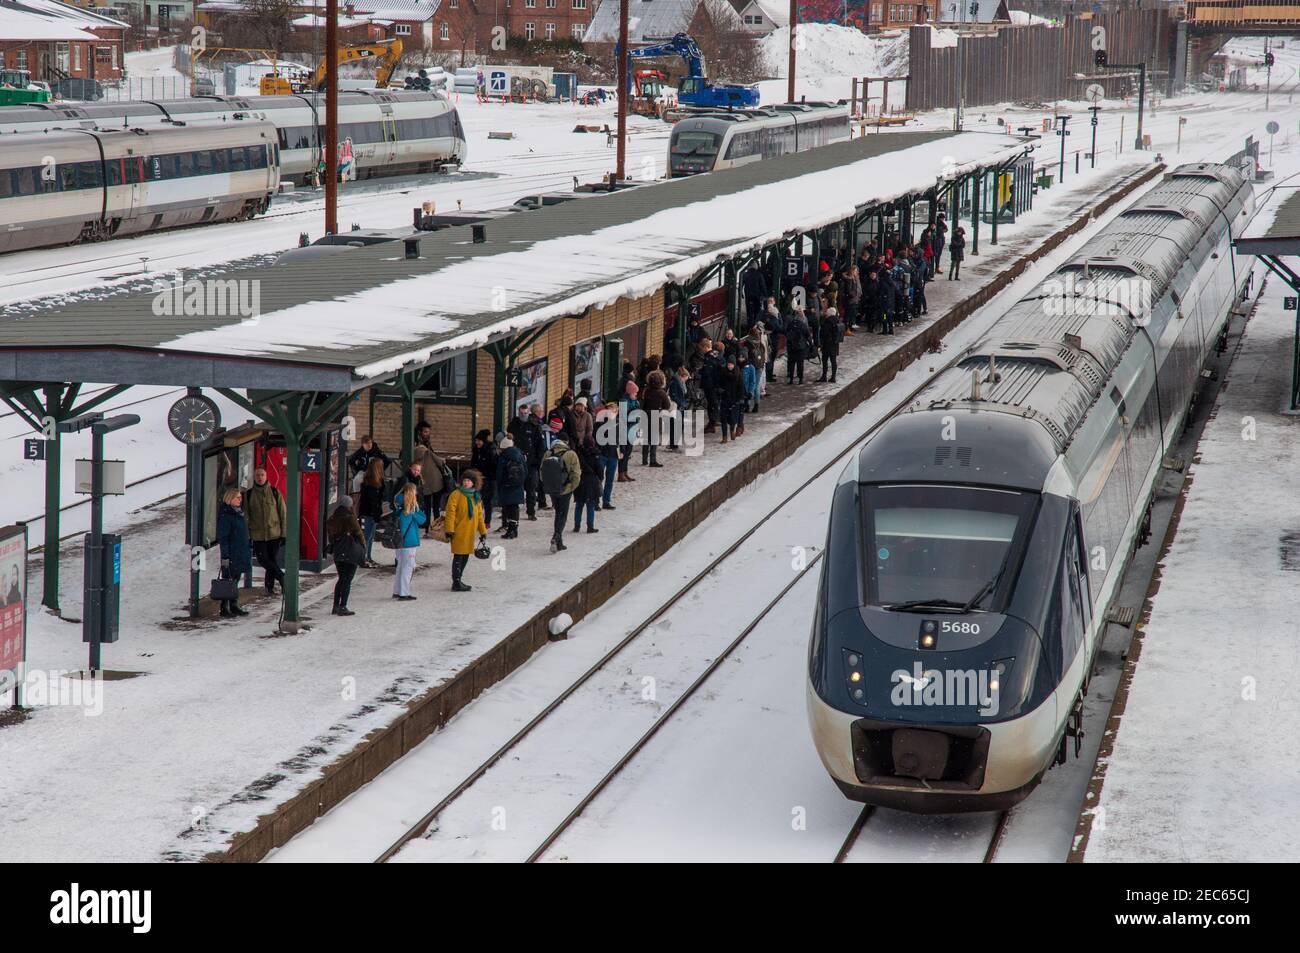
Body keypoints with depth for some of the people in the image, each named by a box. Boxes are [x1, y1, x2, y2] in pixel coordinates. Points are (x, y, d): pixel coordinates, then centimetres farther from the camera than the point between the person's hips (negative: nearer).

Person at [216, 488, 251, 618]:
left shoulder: (240, 513, 12)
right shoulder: (225, 516, -15)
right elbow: (222, 537, -18)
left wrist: (249, 548, 23)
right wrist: (225, 556, -20)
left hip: (241, 554, 9)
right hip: (231, 555, -9)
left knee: (236, 580, 15)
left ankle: (234, 606, 22)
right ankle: (224, 609, 0)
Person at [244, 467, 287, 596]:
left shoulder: (275, 493, 2)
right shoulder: (248, 495, 4)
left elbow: (283, 514, 4)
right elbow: (245, 516, 7)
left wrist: (284, 534, -1)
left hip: (274, 534, -1)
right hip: (258, 535, 1)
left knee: (273, 560, 2)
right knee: (263, 560, -9)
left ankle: (270, 587, 14)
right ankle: (282, 577, 3)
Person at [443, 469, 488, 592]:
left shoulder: (476, 497, 13)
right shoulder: (456, 494, -8)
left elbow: (479, 515, 20)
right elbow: (450, 513, -12)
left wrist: (483, 532, 18)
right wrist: (449, 530, -17)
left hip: (470, 532, 7)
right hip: (459, 531, -7)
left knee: (465, 556, 11)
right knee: (458, 557, -5)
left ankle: (458, 580, 22)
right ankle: (456, 583, -1)